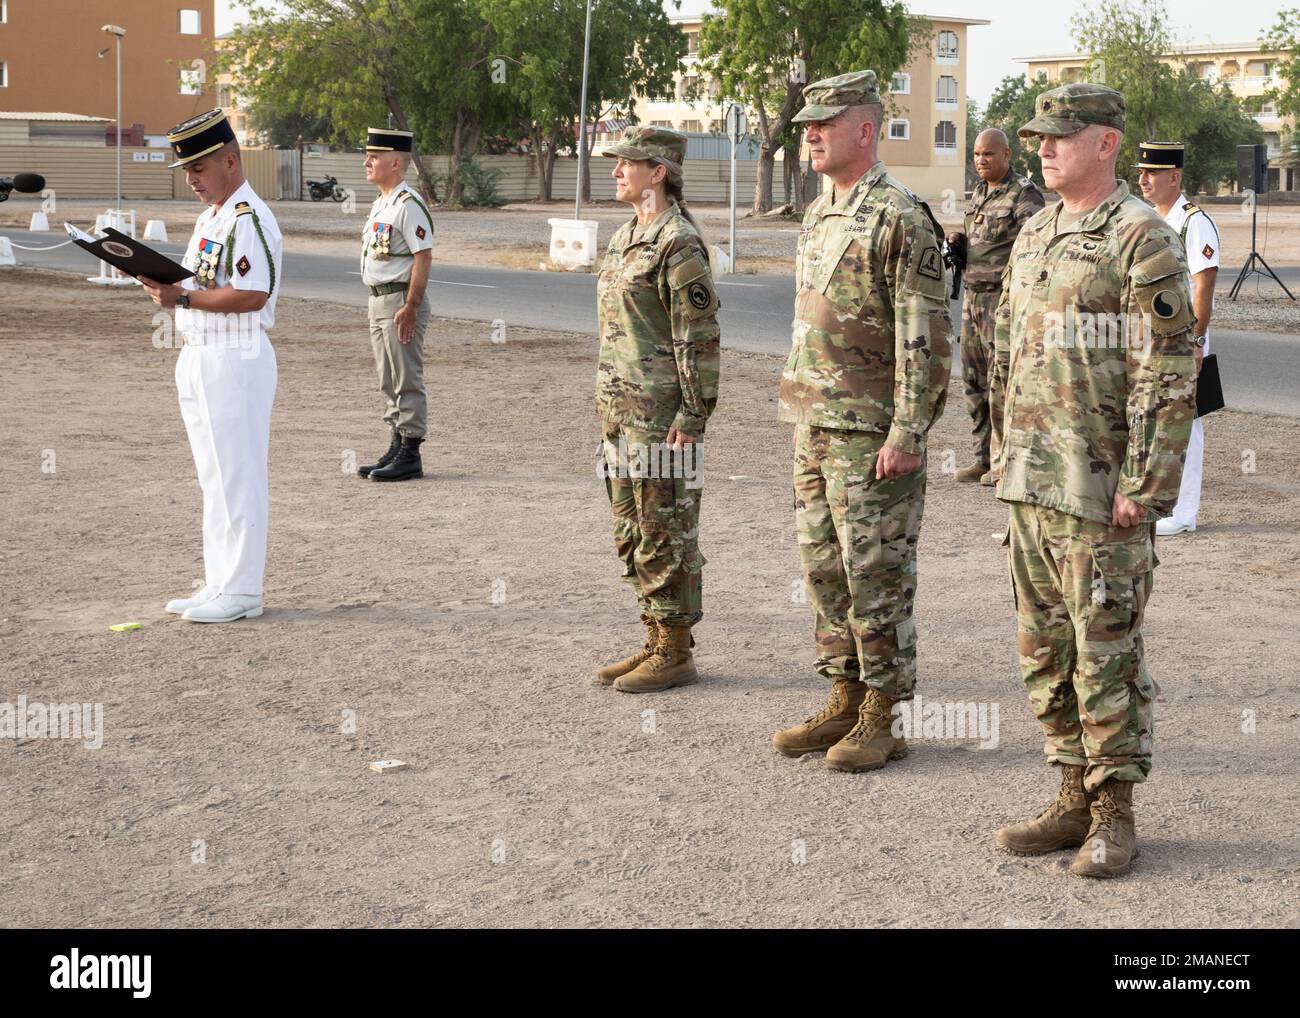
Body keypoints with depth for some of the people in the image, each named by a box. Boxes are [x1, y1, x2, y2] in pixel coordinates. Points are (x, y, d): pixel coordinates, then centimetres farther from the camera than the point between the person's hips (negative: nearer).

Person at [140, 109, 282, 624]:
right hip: (200, 359, 10)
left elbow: (252, 295, -22)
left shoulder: (250, 218, -14)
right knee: (214, 478, 13)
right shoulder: (209, 219, 18)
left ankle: (241, 592, 0)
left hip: (236, 360, -10)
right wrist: (164, 284, 2)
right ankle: (219, 586, 20)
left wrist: (182, 297, -20)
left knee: (236, 477, -5)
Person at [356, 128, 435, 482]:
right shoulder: (380, 204, 16)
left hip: (400, 302, -10)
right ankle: (396, 448, 21)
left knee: (407, 382, -4)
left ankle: (410, 455, 0)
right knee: (388, 382, 14)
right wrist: (378, 303, 18)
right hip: (378, 301, 10)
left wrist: (410, 307, -23)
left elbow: (423, 257, -19)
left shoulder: (408, 204, -14)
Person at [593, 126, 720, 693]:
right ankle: (656, 644, 22)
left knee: (666, 533, -3)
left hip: (661, 416, -10)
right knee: (633, 533, 13)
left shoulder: (679, 244, -14)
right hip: (622, 412, 10)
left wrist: (692, 417, -19)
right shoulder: (626, 238, 15)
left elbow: (700, 338, -17)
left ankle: (676, 654, 5)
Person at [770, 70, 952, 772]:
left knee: (876, 575, -2)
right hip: (814, 426, 9)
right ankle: (844, 702, 22)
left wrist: (907, 432, -20)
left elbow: (925, 340, -17)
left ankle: (881, 722, 6)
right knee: (824, 568, 12)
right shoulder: (819, 215, 14)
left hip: (871, 432, -9)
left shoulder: (901, 220, -13)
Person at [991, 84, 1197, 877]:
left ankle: (1115, 813, 9)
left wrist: (1143, 486, -19)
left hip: (1101, 488, -8)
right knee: (1047, 649, 12)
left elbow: (1168, 375, -15)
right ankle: (1076, 799, 22)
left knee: (1107, 650, -1)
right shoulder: (1035, 237, 14)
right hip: (1031, 484, 8)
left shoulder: (1143, 240, -11)